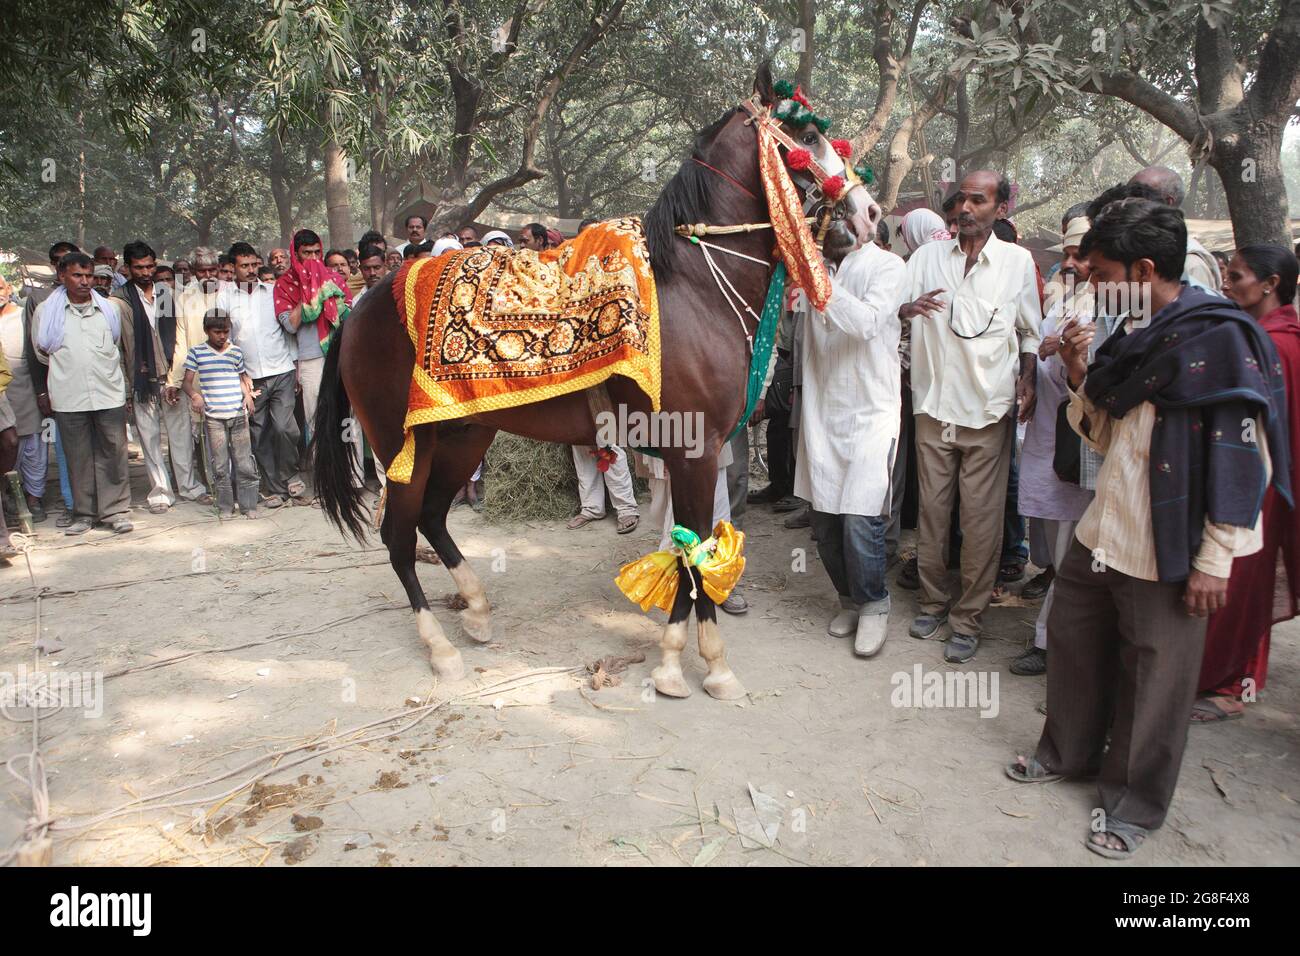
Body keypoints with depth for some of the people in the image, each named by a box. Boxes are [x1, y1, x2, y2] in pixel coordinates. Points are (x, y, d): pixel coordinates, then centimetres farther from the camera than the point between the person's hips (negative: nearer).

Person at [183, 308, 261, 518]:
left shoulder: (236, 351, 9)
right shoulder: (196, 352, 3)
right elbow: (187, 381, 2)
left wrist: (248, 393, 0)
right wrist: (194, 395, -18)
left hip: (238, 414, 2)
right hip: (213, 416, -1)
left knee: (245, 463, 1)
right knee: (219, 465, 2)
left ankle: (249, 505, 9)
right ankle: (225, 507, 13)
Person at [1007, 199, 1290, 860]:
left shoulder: (1218, 338, -14)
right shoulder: (1131, 336, 9)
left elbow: (1244, 459, -16)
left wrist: (1214, 561, -17)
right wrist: (1080, 376, -1)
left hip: (1166, 554, -7)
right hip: (1101, 534, 8)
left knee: (1152, 678, 8)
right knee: (1072, 640, 19)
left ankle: (1133, 804, 27)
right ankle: (1068, 752, 41)